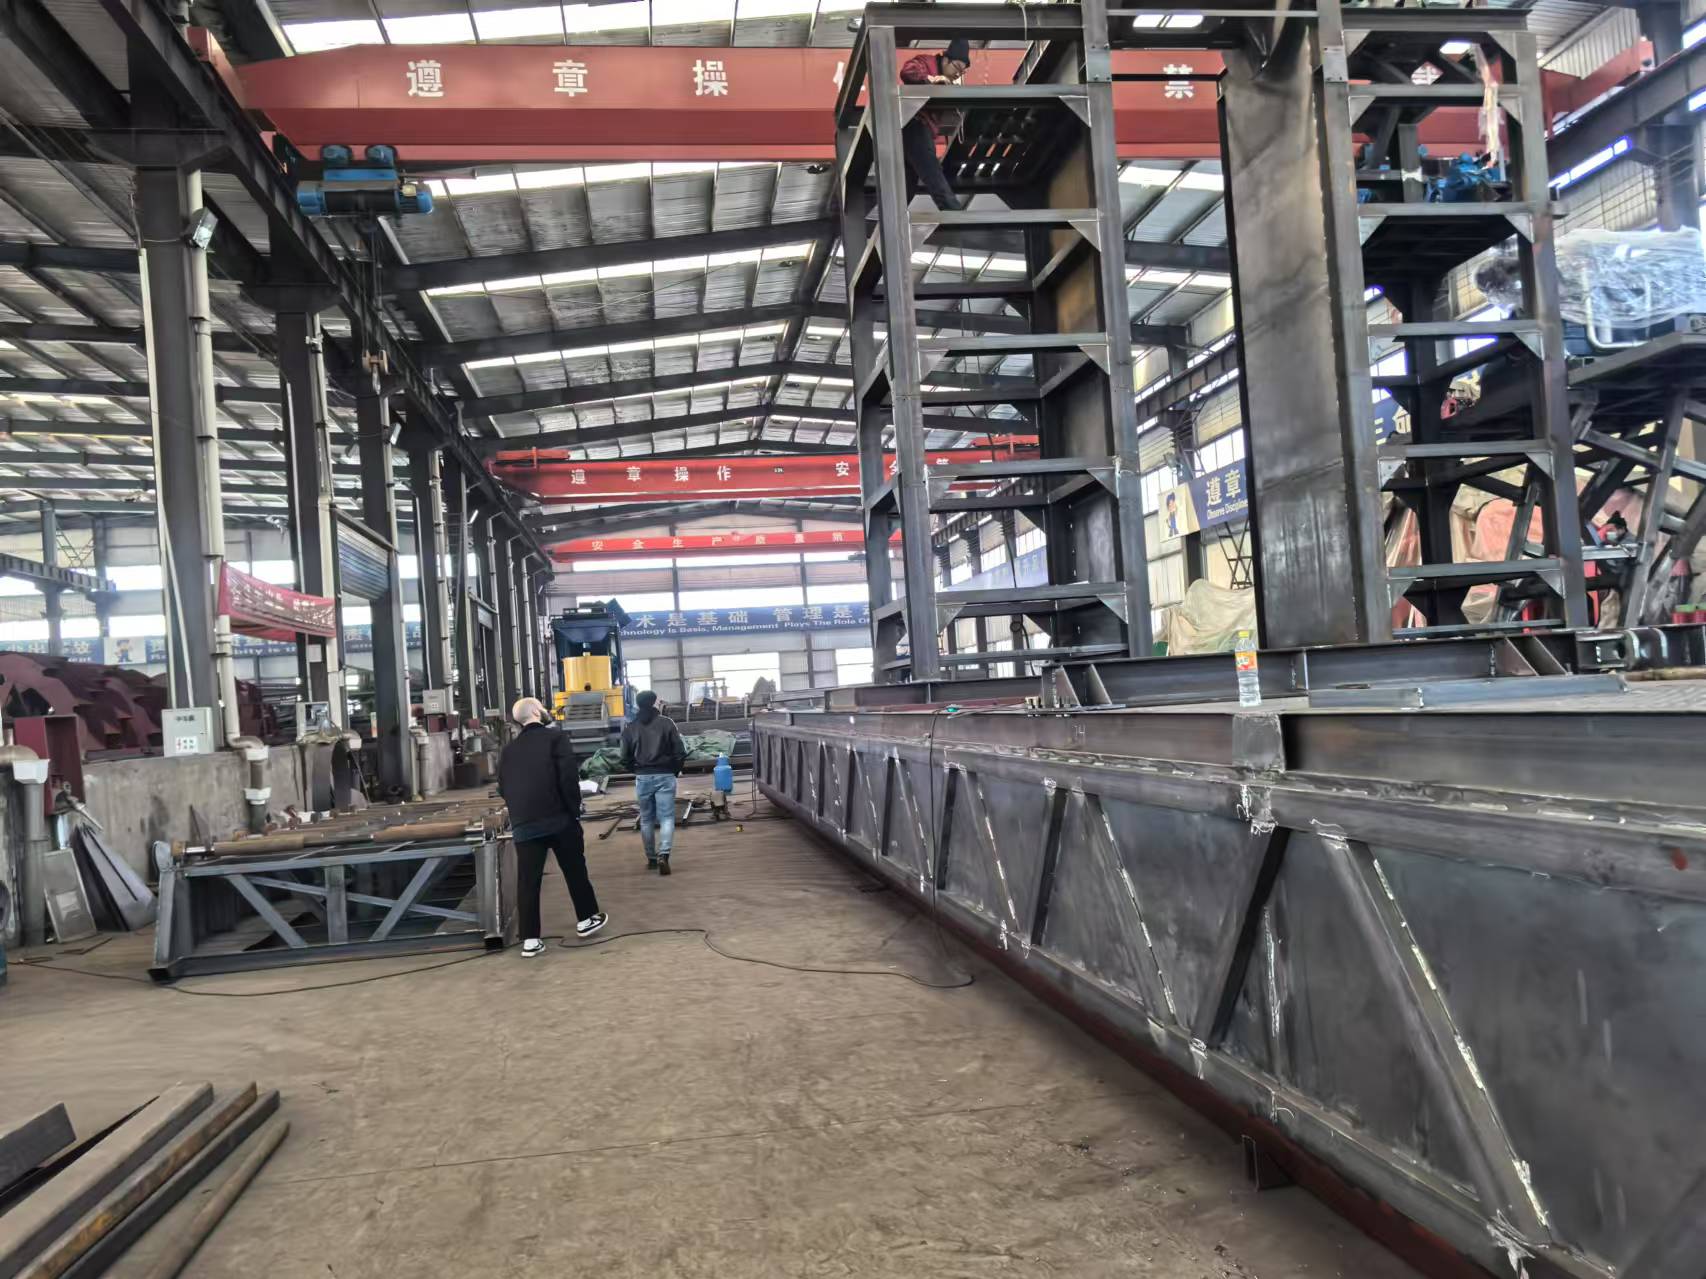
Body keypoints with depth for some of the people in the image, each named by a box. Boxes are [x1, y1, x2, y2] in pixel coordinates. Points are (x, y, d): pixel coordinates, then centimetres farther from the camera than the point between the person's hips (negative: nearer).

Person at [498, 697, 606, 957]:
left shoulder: (508, 751, 13)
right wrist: (574, 809, -5)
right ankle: (586, 919, 26)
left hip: (523, 824, 3)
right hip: (559, 818, -3)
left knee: (527, 881, 3)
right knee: (575, 869, 14)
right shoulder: (555, 737, -3)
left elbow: (502, 788, 14)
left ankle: (530, 939, 2)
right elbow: (569, 776, -11)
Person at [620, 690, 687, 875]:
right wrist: (676, 770, 10)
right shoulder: (666, 723, -3)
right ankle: (663, 854, -19)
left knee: (646, 819, 14)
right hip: (665, 776, -2)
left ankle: (651, 858, 20)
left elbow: (625, 758, 2)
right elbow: (680, 752, -5)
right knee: (666, 817, -2)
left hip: (642, 778, 2)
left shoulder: (630, 728, 3)